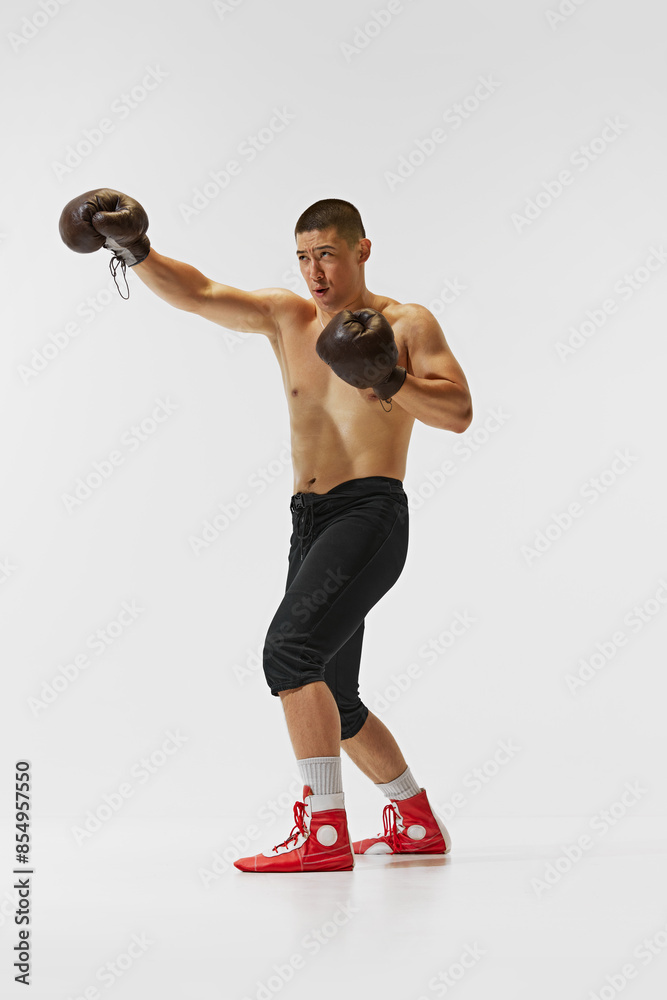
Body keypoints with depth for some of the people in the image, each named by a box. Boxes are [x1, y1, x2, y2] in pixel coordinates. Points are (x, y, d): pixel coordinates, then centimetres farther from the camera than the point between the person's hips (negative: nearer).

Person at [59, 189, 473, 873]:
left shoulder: (408, 324, 1)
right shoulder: (285, 317, 14)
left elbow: (459, 413, -7)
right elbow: (197, 294, 2)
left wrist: (389, 380, -21)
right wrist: (137, 252, -13)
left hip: (371, 514, -7)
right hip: (310, 521, 7)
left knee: (290, 648, -26)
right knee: (330, 700, 14)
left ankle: (323, 832, -22)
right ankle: (418, 824, 32)